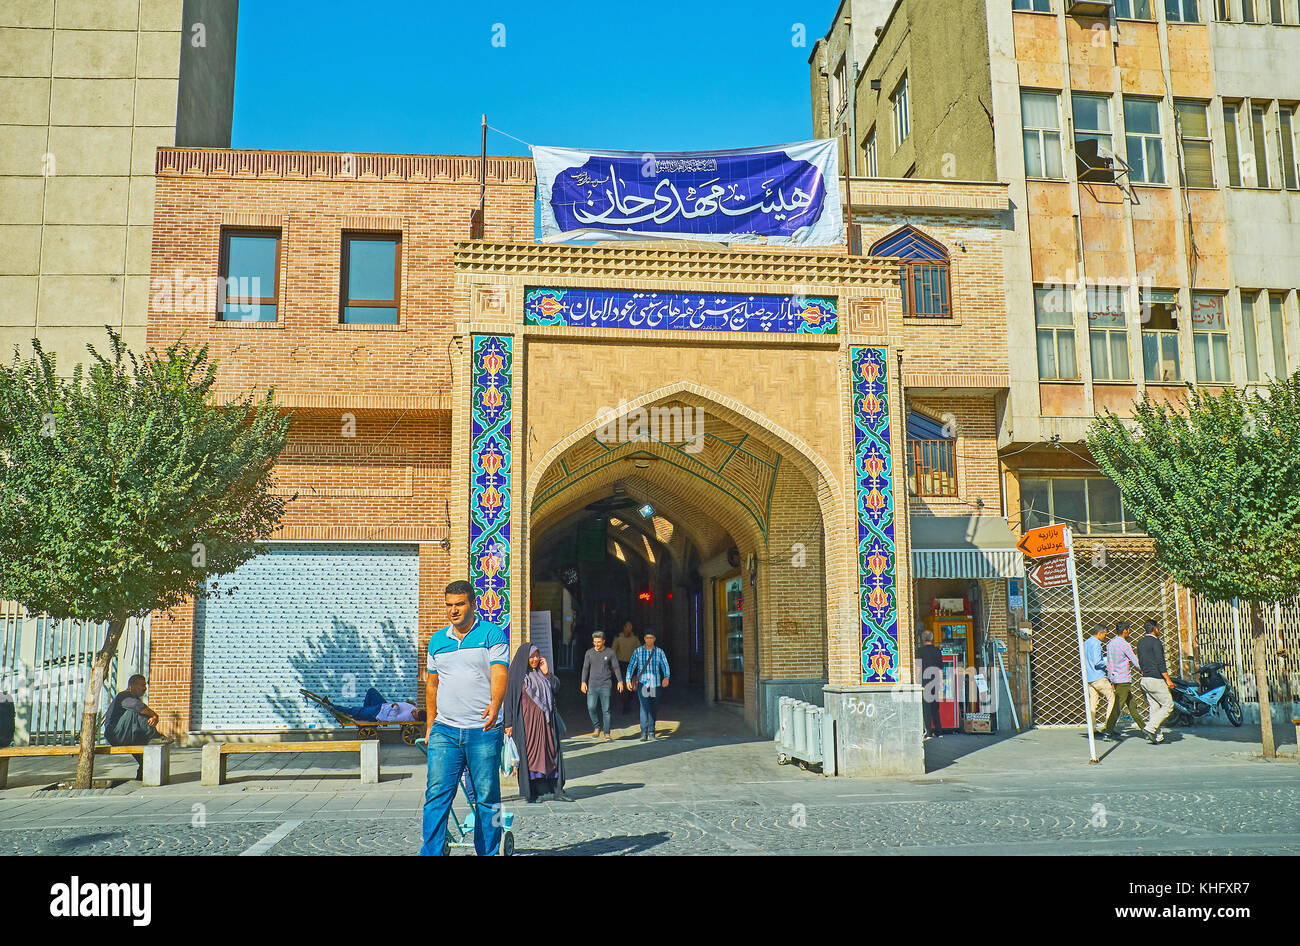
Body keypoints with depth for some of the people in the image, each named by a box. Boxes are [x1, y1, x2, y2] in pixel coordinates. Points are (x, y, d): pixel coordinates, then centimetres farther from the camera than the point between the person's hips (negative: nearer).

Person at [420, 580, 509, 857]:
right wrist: (431, 726, 17)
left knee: (487, 797, 4)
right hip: (445, 730, 3)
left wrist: (495, 705, -32)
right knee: (437, 793, -5)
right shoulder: (437, 640, 12)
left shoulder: (492, 634, -1)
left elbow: (499, 674, -14)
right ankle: (431, 852, 0)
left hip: (483, 731, -3)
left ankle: (488, 853, 17)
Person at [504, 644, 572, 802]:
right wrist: (509, 724, -11)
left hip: (545, 722, 5)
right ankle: (532, 792, 5)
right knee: (530, 754, -3)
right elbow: (509, 700, -6)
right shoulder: (517, 675, -4)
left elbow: (556, 687, 9)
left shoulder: (541, 673, 13)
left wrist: (546, 672, -3)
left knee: (549, 752, 4)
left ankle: (555, 789, 6)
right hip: (527, 722, -5)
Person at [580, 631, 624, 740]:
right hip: (592, 685, 2)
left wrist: (620, 681, -8)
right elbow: (585, 668, 8)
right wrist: (583, 682, -2)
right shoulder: (589, 653, 7)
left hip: (606, 685, -2)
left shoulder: (610, 653, 1)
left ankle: (606, 733, 7)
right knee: (591, 707, -11)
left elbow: (616, 668, 3)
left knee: (606, 710, -2)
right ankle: (597, 728, 9)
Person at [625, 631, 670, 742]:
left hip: (655, 683, 2)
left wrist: (666, 677, -25)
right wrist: (628, 680, -6)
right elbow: (631, 666, 2)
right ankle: (644, 733, -19)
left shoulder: (659, 652, 2)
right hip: (642, 682, -2)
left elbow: (665, 666, -7)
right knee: (644, 707, -16)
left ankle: (651, 732, 23)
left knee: (653, 709, 9)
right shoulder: (638, 651, 1)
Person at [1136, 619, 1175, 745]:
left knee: (1154, 708, 9)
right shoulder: (1155, 642, -11)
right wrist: (1168, 680, -14)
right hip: (1156, 679, -8)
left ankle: (1158, 736, 6)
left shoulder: (1140, 643, 14)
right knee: (1168, 706, -3)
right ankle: (1150, 728, -14)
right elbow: (1160, 663, -16)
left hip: (1145, 679, 8)